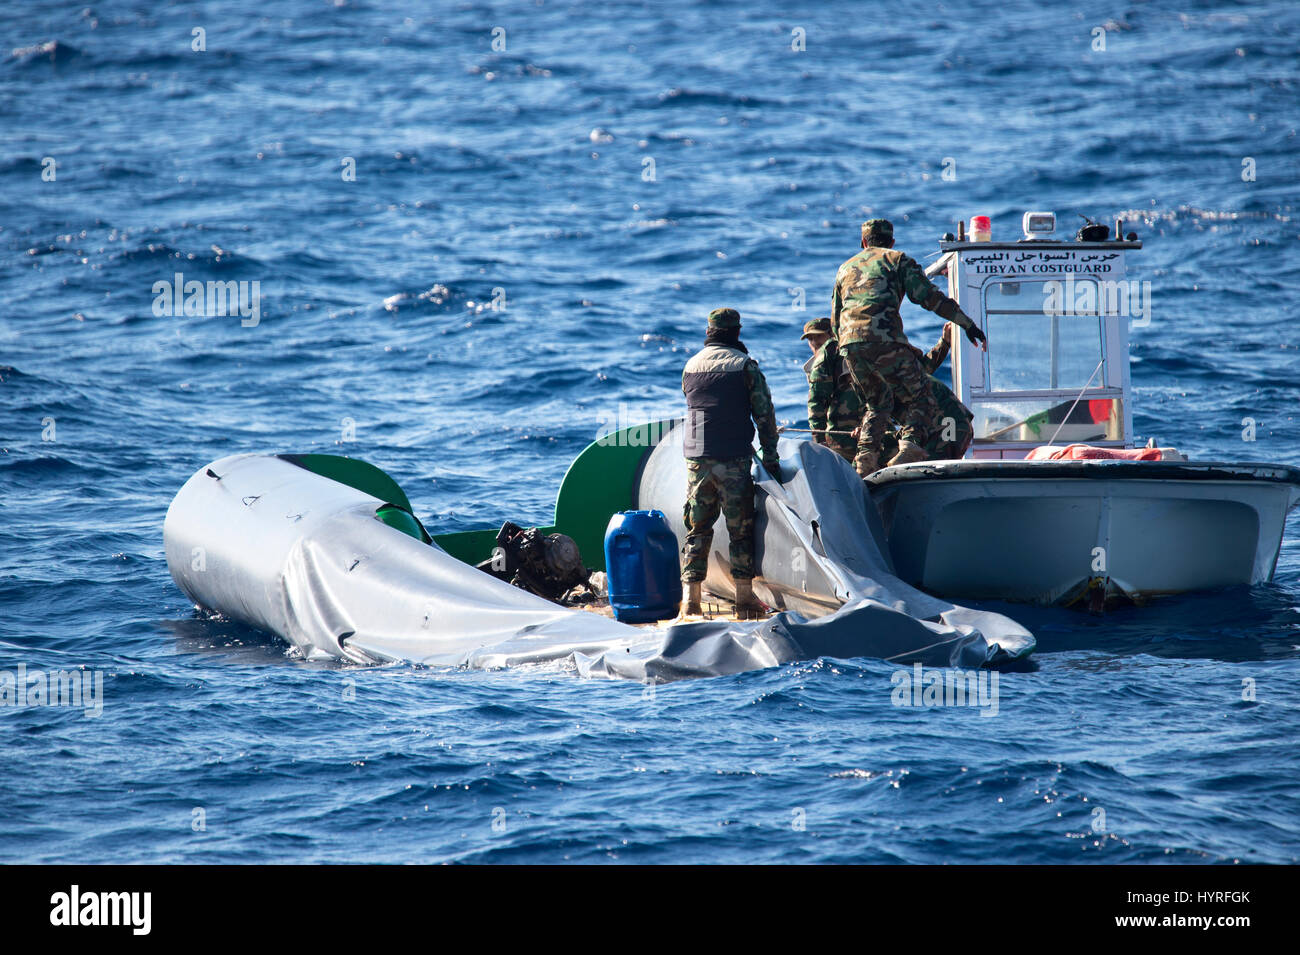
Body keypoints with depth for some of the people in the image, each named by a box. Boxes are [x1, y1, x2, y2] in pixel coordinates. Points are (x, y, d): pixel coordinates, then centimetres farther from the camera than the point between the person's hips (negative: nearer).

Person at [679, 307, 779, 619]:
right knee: (741, 529, 3)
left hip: (696, 460, 4)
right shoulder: (745, 365, -4)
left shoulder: (691, 366, 9)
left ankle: (691, 598, 5)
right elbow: (764, 414, -5)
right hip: (733, 460, -4)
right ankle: (744, 599, 2)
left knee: (697, 528, 9)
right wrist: (770, 458, 1)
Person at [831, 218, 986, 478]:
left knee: (877, 404, 22)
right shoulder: (897, 260, 14)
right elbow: (929, 297, 3)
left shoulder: (845, 268, 29)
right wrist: (967, 323, 5)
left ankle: (866, 459, 5)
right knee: (920, 401, 3)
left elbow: (835, 323, 30)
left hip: (849, 345, 5)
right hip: (885, 339, -5)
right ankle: (910, 447, -23)